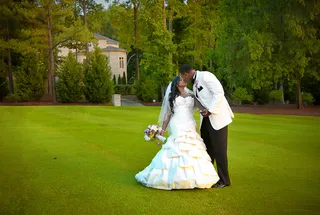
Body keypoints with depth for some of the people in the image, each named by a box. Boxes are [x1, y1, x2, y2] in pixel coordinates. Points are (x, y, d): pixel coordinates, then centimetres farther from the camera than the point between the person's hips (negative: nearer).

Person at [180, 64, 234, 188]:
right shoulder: (195, 83, 14)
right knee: (207, 149, 14)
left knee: (219, 150, -2)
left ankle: (224, 180, 11)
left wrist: (210, 110, -20)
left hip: (217, 117, -9)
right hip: (206, 119, 9)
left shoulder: (205, 76, -12)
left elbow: (219, 92, -20)